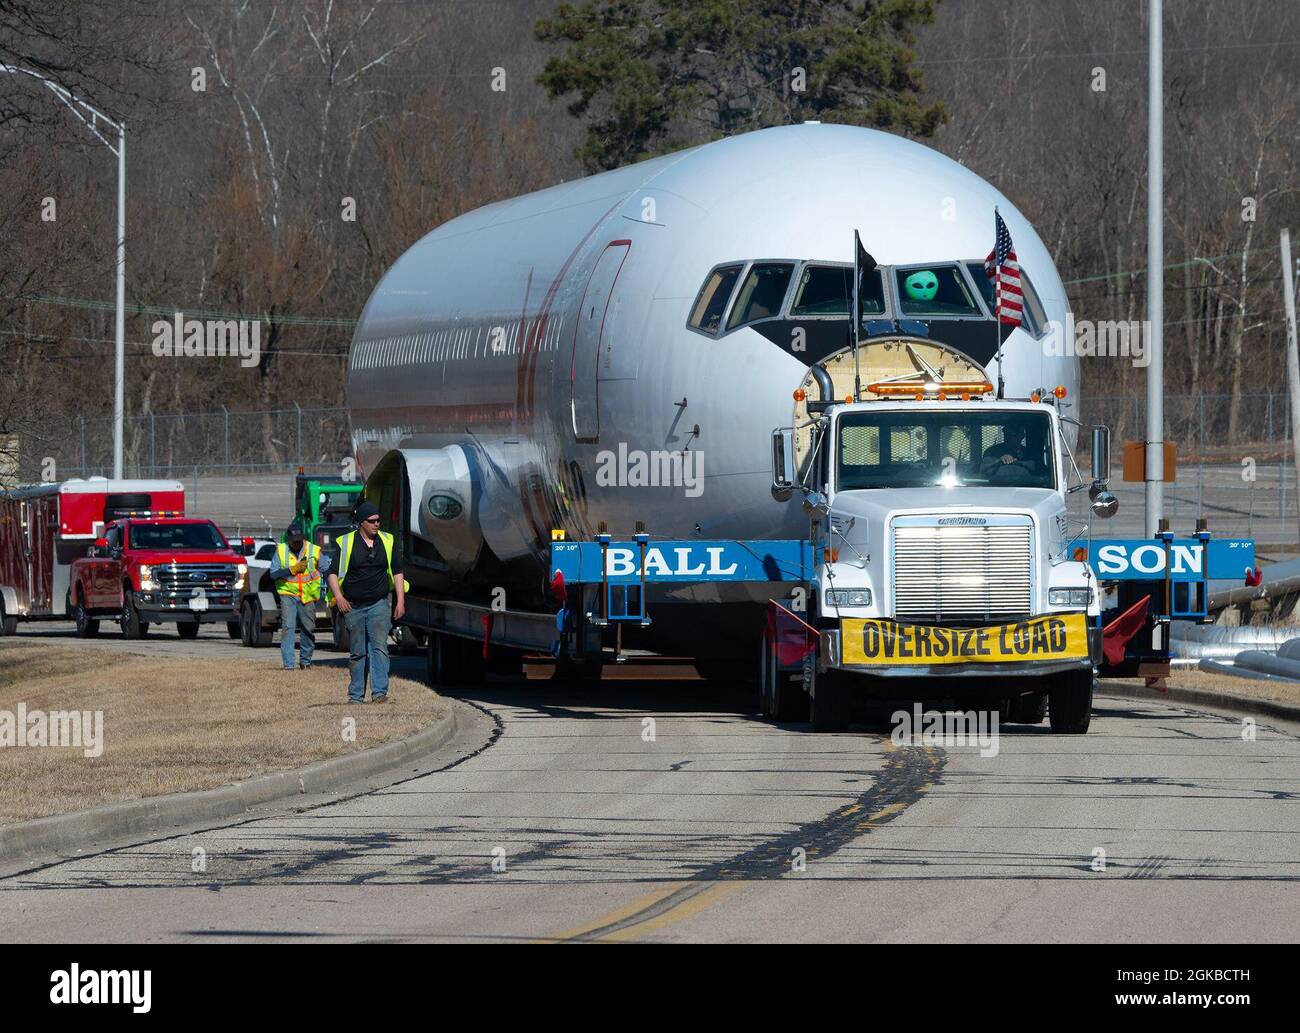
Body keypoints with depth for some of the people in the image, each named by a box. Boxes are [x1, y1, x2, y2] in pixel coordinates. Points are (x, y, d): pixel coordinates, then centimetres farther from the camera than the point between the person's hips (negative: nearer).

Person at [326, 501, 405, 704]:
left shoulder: (386, 541, 8)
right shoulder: (345, 543, 0)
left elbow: (397, 572, 13)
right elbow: (333, 573, 1)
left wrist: (400, 601, 6)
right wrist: (339, 597, -13)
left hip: (379, 605, 0)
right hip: (353, 607, 0)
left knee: (379, 647, -14)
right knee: (357, 653, 6)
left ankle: (379, 692, -20)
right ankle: (355, 696, 13)